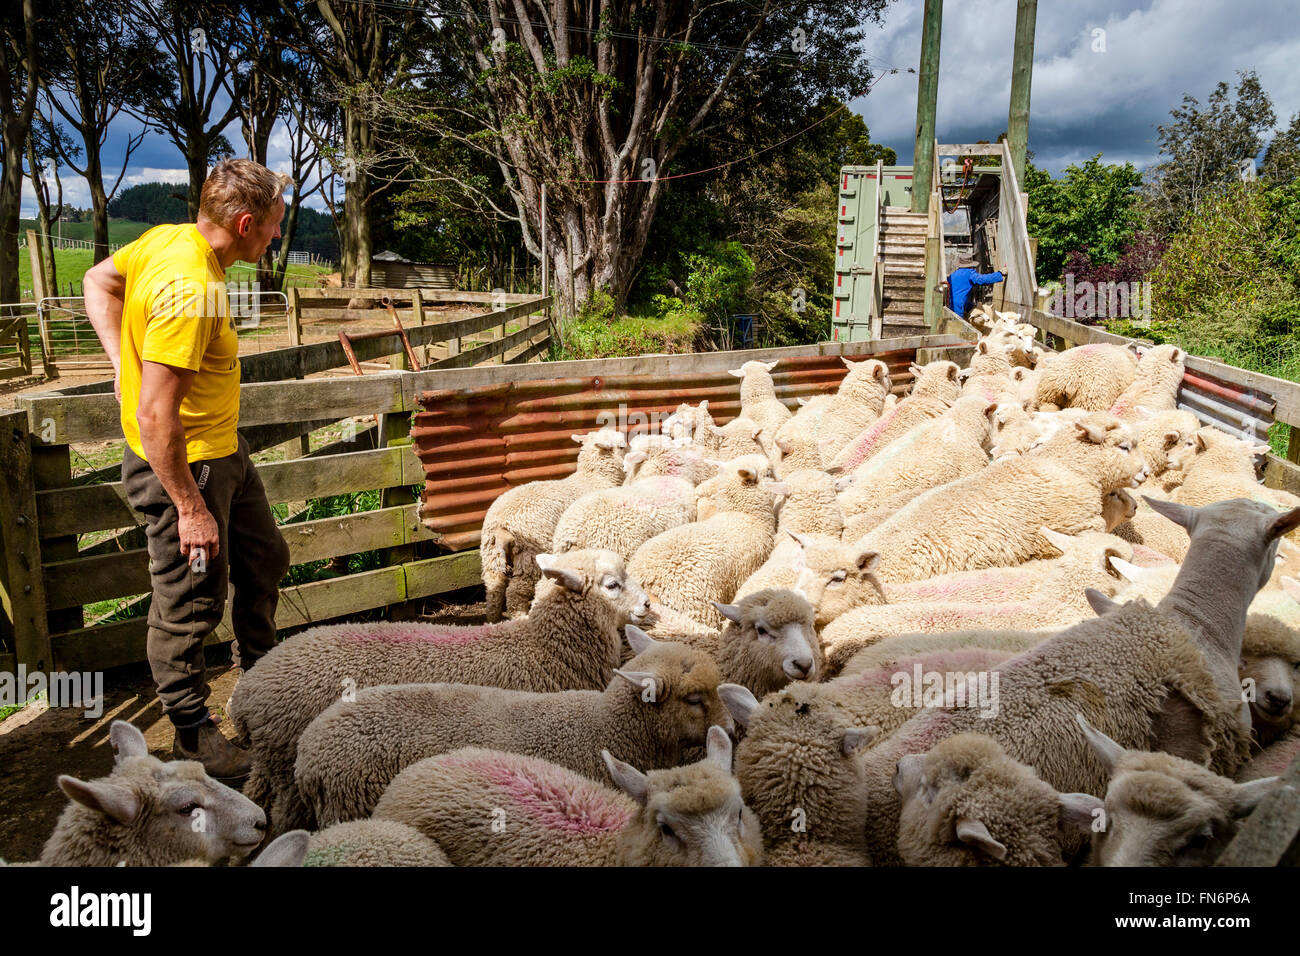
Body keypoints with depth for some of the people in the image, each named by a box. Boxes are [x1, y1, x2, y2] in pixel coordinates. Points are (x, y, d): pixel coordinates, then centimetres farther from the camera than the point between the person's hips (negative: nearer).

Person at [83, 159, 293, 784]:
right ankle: (193, 734, 24)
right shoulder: (192, 288, -30)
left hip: (223, 449, 10)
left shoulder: (168, 239, 0)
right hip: (182, 464, -10)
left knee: (263, 558, 23)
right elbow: (154, 417, -30)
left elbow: (98, 282, 17)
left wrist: (124, 361, 9)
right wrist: (191, 509, -23)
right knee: (191, 602, 5)